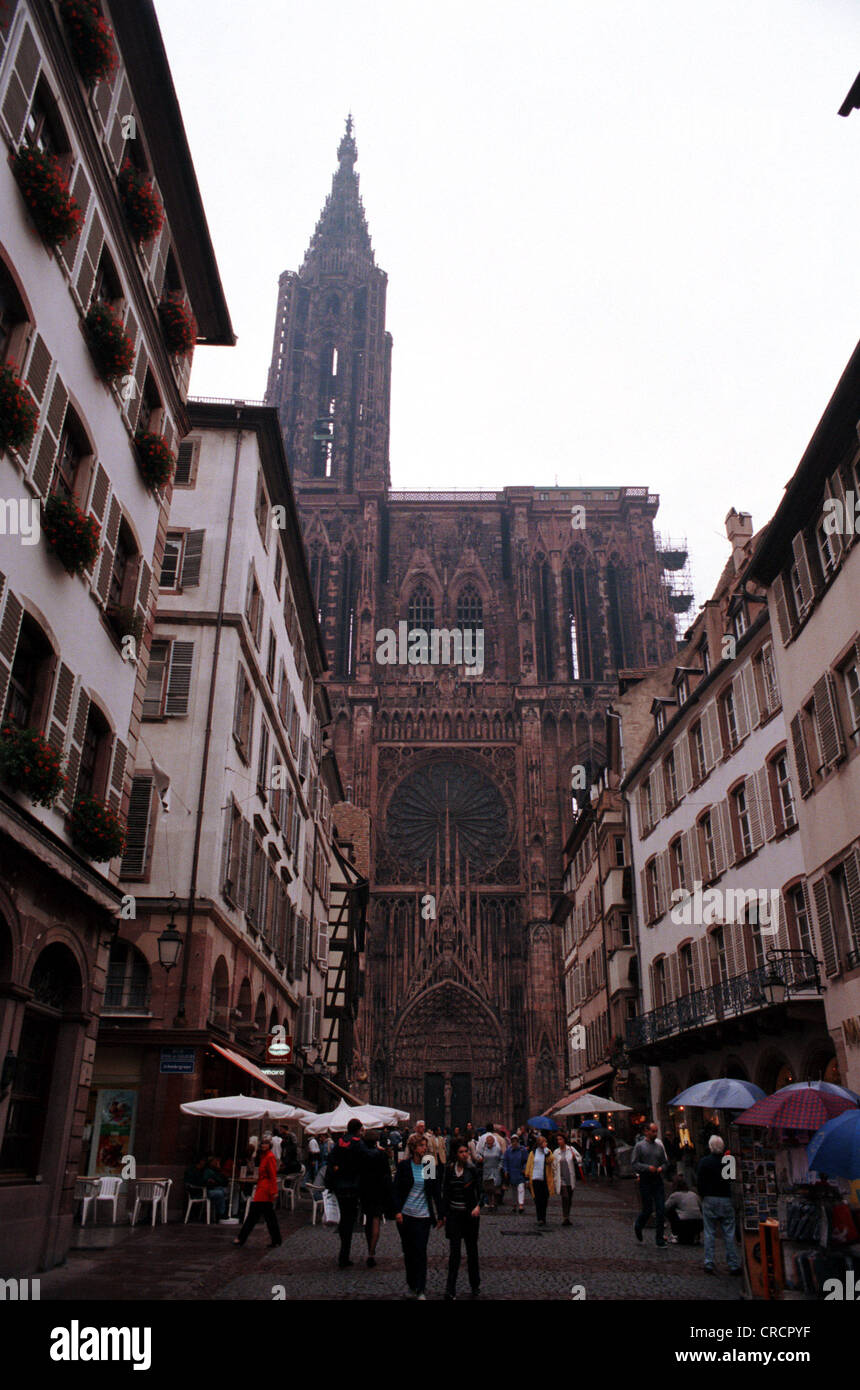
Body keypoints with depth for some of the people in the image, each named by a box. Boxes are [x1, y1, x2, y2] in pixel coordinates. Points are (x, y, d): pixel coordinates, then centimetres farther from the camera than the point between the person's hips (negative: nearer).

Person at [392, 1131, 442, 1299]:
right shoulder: (404, 1166, -4)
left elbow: (435, 1191, 6)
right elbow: (397, 1189, -3)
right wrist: (397, 1211, -11)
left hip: (423, 1215, 0)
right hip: (406, 1215, 0)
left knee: (421, 1252, -3)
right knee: (408, 1250, 10)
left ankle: (420, 1290, 4)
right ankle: (411, 1283, 28)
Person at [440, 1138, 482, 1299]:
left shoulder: (472, 1169, -4)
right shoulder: (449, 1169, 1)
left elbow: (479, 1190, -5)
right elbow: (445, 1193, 6)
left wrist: (478, 1205, -22)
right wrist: (444, 1214, 4)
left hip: (470, 1213, -1)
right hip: (454, 1214, 1)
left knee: (472, 1250, 9)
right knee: (454, 1251, -4)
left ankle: (475, 1286, 24)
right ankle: (451, 1289, 0)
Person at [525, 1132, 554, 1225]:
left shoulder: (548, 1151, 6)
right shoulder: (533, 1152, 5)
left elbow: (550, 1161, -13)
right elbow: (529, 1165, 8)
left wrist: (545, 1149, -17)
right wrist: (528, 1177, 4)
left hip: (546, 1179, 1)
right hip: (536, 1178, -1)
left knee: (545, 1199, 8)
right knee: (538, 1199, -8)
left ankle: (543, 1217, 24)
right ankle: (540, 1219, -8)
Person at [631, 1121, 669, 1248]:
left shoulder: (659, 1146, 10)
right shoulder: (639, 1146, -3)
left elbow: (666, 1162, 17)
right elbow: (634, 1164, -7)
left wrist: (661, 1168, -5)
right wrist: (647, 1168, -20)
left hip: (658, 1181, 4)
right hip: (645, 1181, -4)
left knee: (660, 1210, -2)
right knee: (647, 1209, 0)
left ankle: (660, 1241, 6)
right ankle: (638, 1226, 31)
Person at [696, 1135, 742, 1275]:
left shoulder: (704, 1162, -7)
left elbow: (699, 1182, -5)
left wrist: (703, 1196, 7)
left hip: (709, 1200, 0)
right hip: (726, 1200, 0)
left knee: (709, 1233, 7)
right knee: (729, 1234, 8)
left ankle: (709, 1263, 7)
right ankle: (733, 1265, 11)